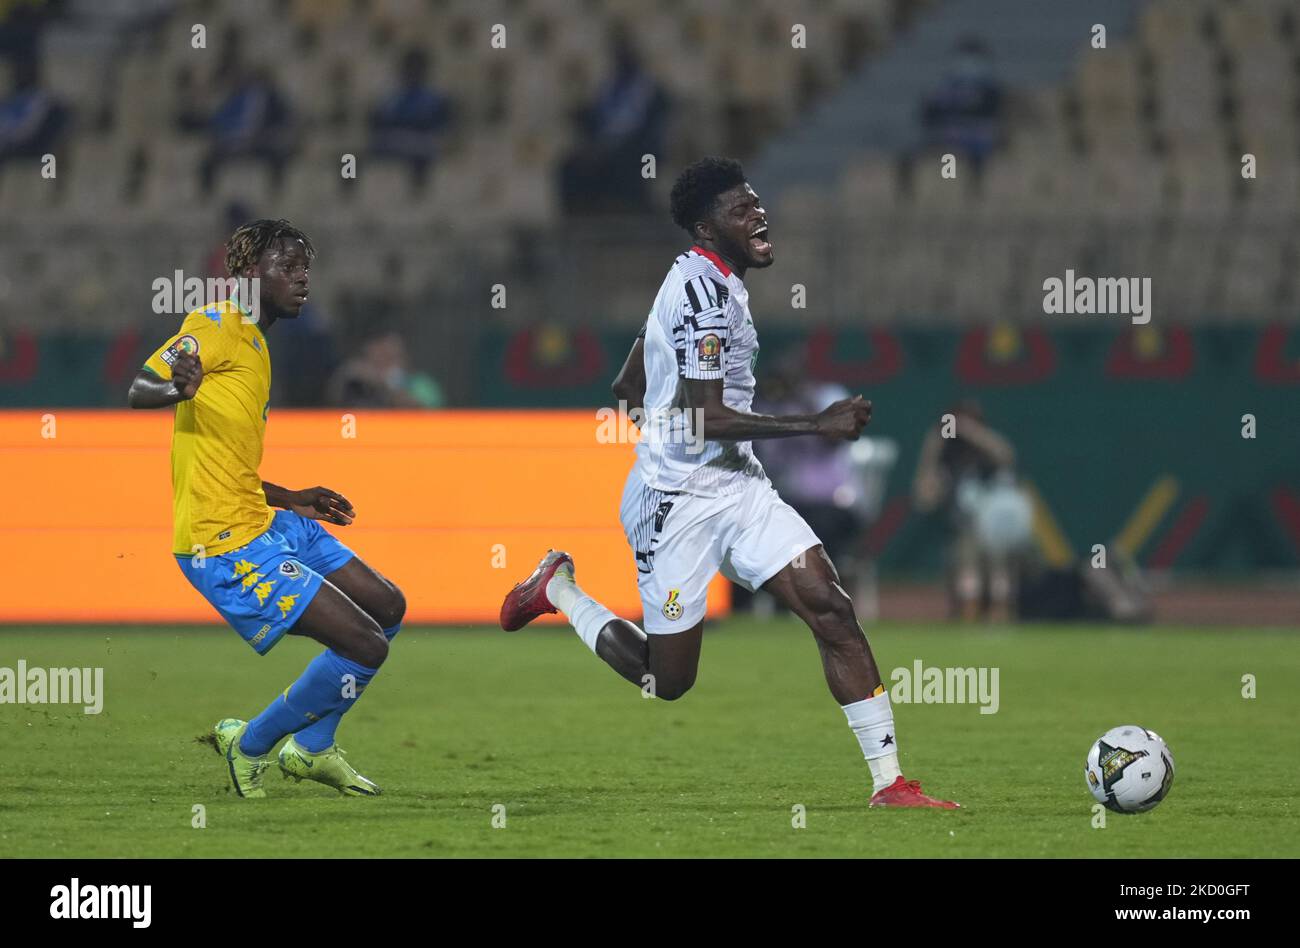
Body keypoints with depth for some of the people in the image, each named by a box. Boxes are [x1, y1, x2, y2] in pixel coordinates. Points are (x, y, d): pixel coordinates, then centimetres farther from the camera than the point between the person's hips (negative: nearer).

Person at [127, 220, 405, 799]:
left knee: (388, 610, 16)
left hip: (264, 523, 11)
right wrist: (179, 389, -45)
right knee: (364, 646, -14)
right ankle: (250, 746, 6)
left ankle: (311, 749, 25)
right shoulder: (217, 327, -10)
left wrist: (290, 500, 28)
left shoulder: (255, 345, 19)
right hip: (226, 546, -11)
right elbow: (137, 392, -25)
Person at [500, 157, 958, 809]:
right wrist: (818, 425, -21)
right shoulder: (703, 288, -18)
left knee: (832, 610, -8)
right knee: (667, 679, 2)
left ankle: (888, 781, -11)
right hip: (680, 501, -9)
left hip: (738, 486, 9)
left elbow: (628, 389, 21)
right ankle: (557, 589, 26)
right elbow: (708, 418, -24)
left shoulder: (708, 281, 13)